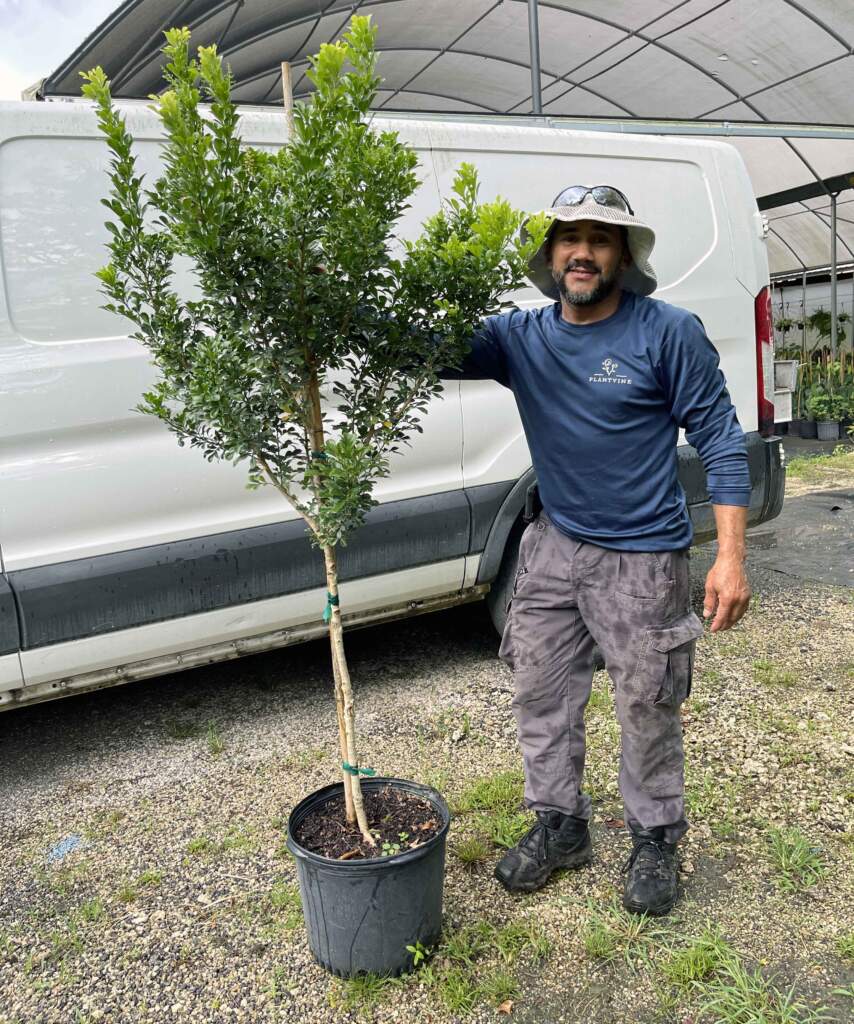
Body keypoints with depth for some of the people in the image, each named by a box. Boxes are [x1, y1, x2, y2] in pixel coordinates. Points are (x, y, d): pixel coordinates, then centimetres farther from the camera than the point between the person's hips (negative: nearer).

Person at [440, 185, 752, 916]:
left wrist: (731, 556, -16)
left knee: (647, 707, 8)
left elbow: (720, 439, -9)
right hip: (556, 546, 5)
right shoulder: (521, 336, 0)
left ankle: (656, 840, 33)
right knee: (539, 692, 12)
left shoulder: (670, 333, -11)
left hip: (644, 559, -4)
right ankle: (560, 825, 34)